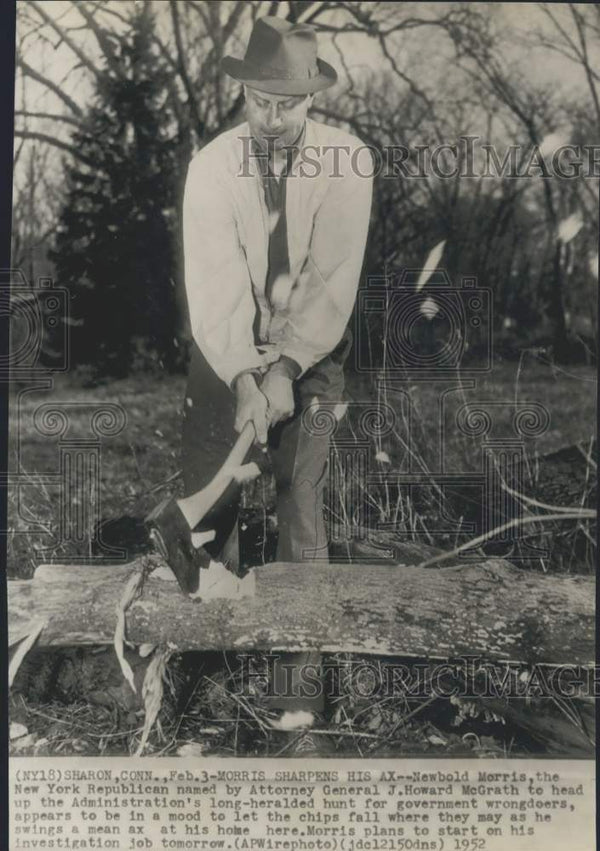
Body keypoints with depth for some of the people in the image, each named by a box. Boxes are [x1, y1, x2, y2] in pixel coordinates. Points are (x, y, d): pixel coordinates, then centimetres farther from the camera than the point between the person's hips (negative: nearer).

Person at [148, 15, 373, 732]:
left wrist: (286, 368, -28)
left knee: (301, 504, -6)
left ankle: (297, 667, 6)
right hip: (225, 353, 1)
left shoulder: (347, 161, -11)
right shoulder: (213, 166, -10)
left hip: (311, 353, -1)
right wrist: (243, 378, -31)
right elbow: (214, 284, -19)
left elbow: (335, 278, -18)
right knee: (207, 500, 1)